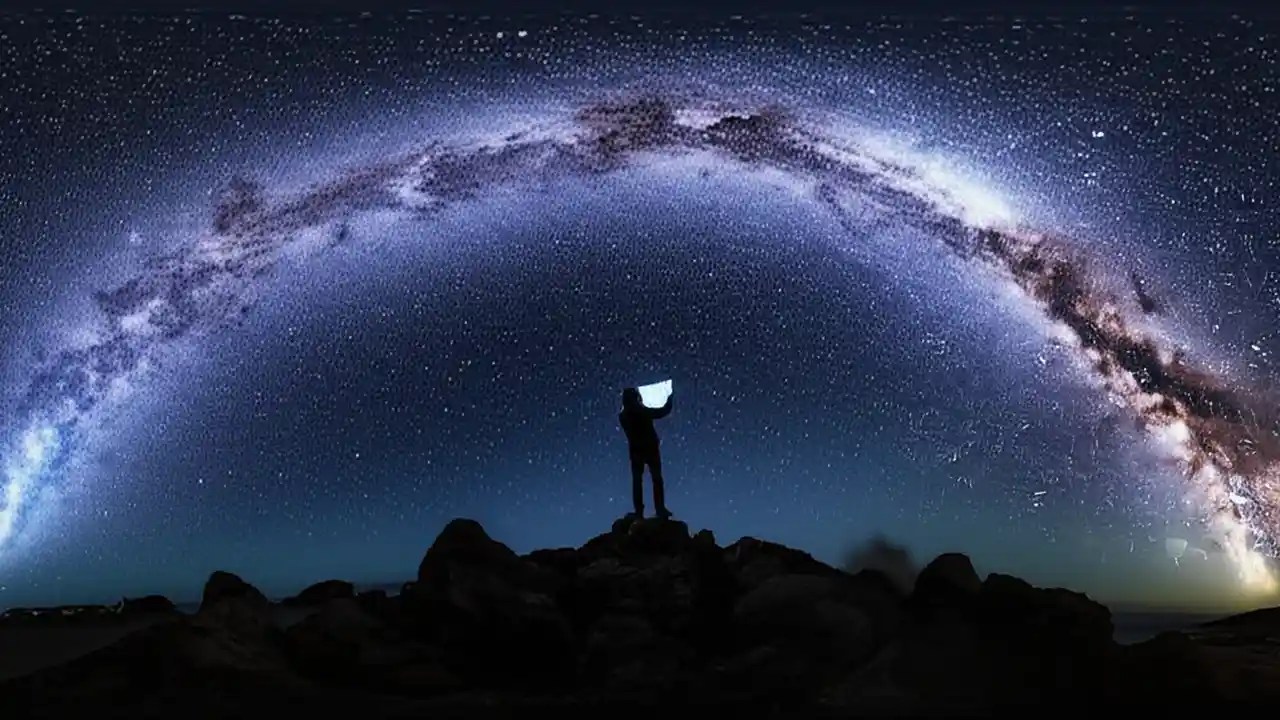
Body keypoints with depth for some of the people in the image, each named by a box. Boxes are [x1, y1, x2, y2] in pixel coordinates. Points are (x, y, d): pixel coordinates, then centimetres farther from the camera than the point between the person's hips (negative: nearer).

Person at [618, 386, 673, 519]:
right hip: (650, 449, -4)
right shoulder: (642, 411, -20)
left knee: (637, 481, 8)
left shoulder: (623, 416, -5)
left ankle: (639, 512, 7)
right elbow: (663, 412, -13)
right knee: (657, 479, 6)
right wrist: (669, 399, 4)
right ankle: (660, 509, 5)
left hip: (635, 451, 4)